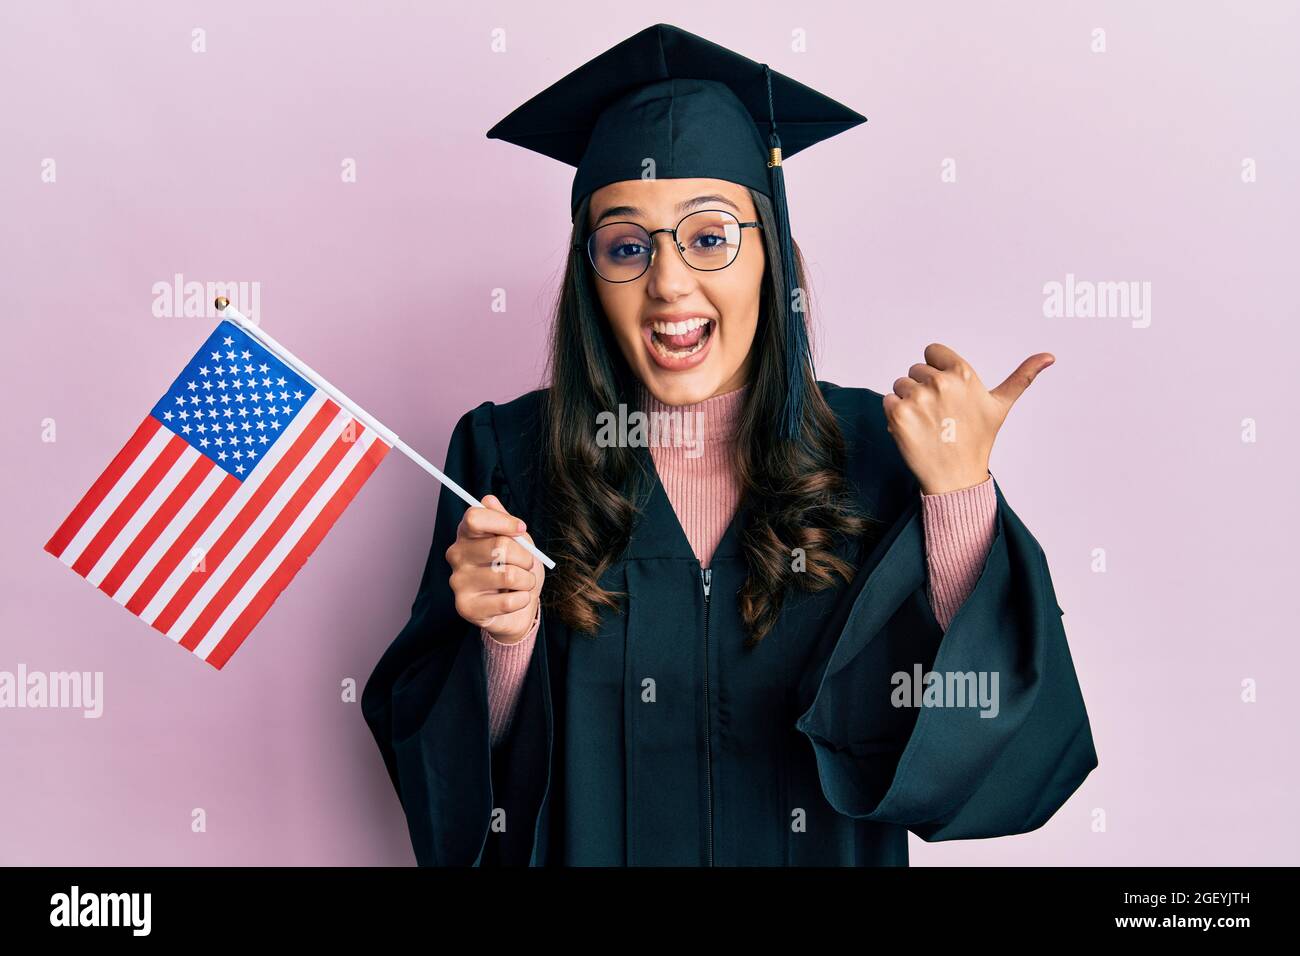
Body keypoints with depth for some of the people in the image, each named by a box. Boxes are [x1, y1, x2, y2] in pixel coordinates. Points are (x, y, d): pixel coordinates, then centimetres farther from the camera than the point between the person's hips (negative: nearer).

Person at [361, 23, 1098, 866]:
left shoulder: (877, 454, -12)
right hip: (579, 847, 0)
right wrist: (504, 640, -29)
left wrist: (960, 496, -27)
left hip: (827, 847, 1)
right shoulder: (505, 459, -13)